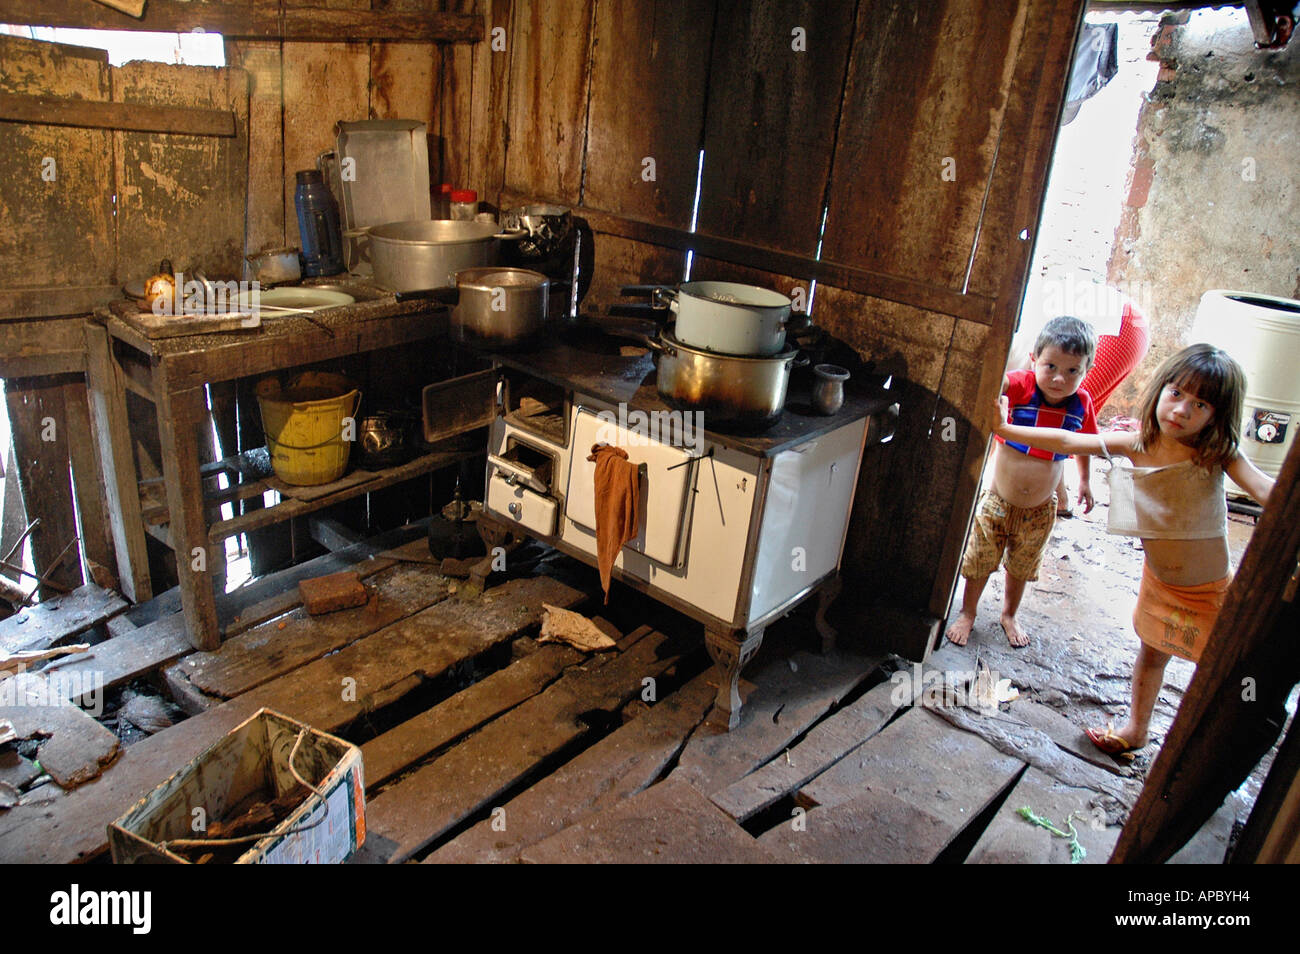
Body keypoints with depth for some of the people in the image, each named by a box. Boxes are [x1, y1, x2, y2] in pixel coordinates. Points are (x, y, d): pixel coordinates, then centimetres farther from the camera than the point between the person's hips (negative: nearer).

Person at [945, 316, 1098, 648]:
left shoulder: (1081, 403, -9)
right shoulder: (1022, 385, -20)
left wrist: (1085, 480, 19)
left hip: (1040, 510, 3)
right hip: (997, 502, -3)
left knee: (1022, 566, 22)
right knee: (980, 561, 13)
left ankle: (1009, 614, 46)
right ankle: (967, 613, 36)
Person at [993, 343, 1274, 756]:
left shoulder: (1217, 455, -22)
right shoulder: (1133, 446, -14)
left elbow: (1266, 490, -35)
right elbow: (1066, 442, -14)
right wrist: (1004, 428, -19)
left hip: (1209, 592, -4)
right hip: (1157, 580, 4)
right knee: (1150, 652, 23)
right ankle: (1136, 729, 44)